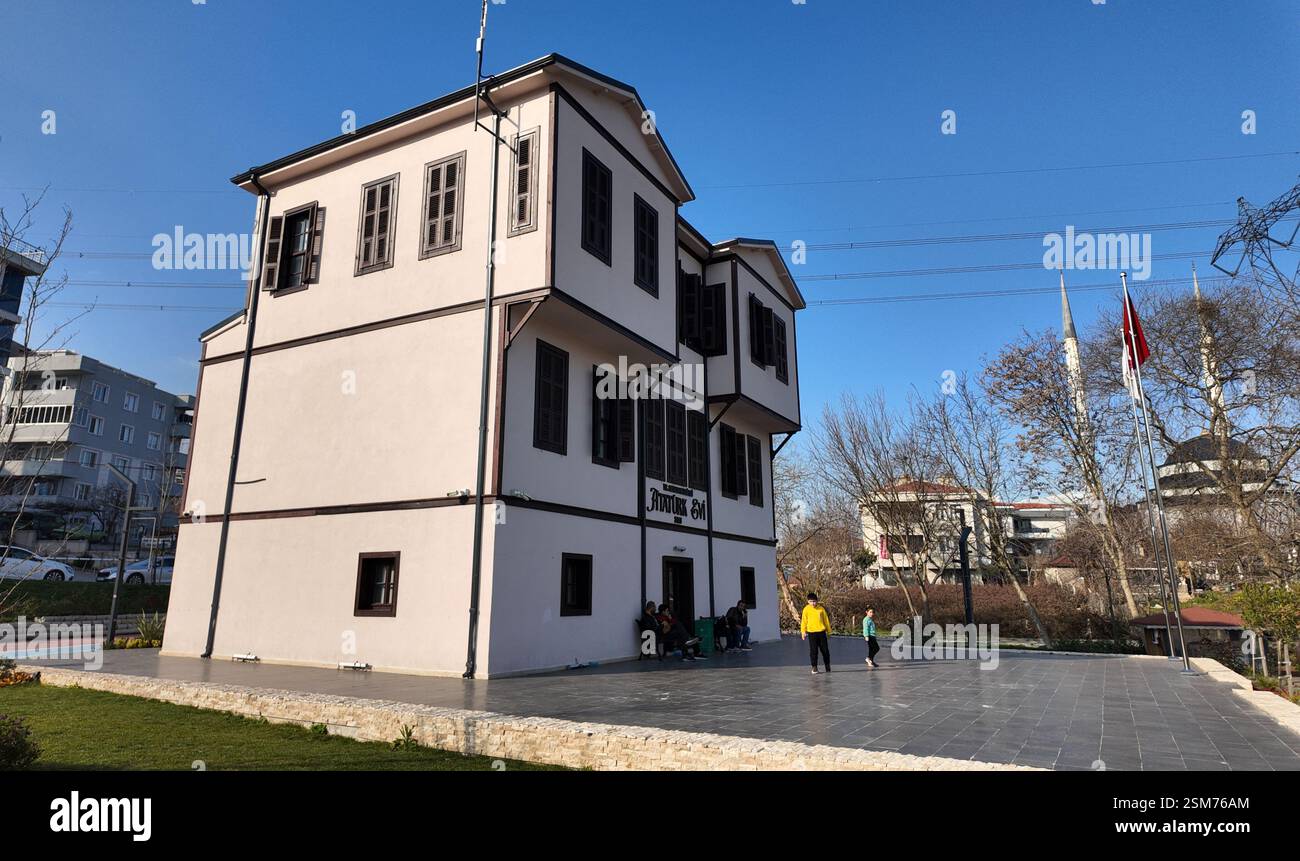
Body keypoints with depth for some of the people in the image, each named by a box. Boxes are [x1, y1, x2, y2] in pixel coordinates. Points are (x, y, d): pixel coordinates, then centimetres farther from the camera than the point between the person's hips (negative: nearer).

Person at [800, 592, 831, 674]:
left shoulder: (821, 608, 3)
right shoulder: (806, 609, -2)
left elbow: (826, 620, 11)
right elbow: (804, 621, -1)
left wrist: (828, 631, 13)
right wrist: (803, 631, -8)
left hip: (821, 632, 2)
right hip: (811, 632, -2)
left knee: (825, 650, 8)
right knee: (813, 651, -3)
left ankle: (827, 665, 24)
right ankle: (814, 667, 6)